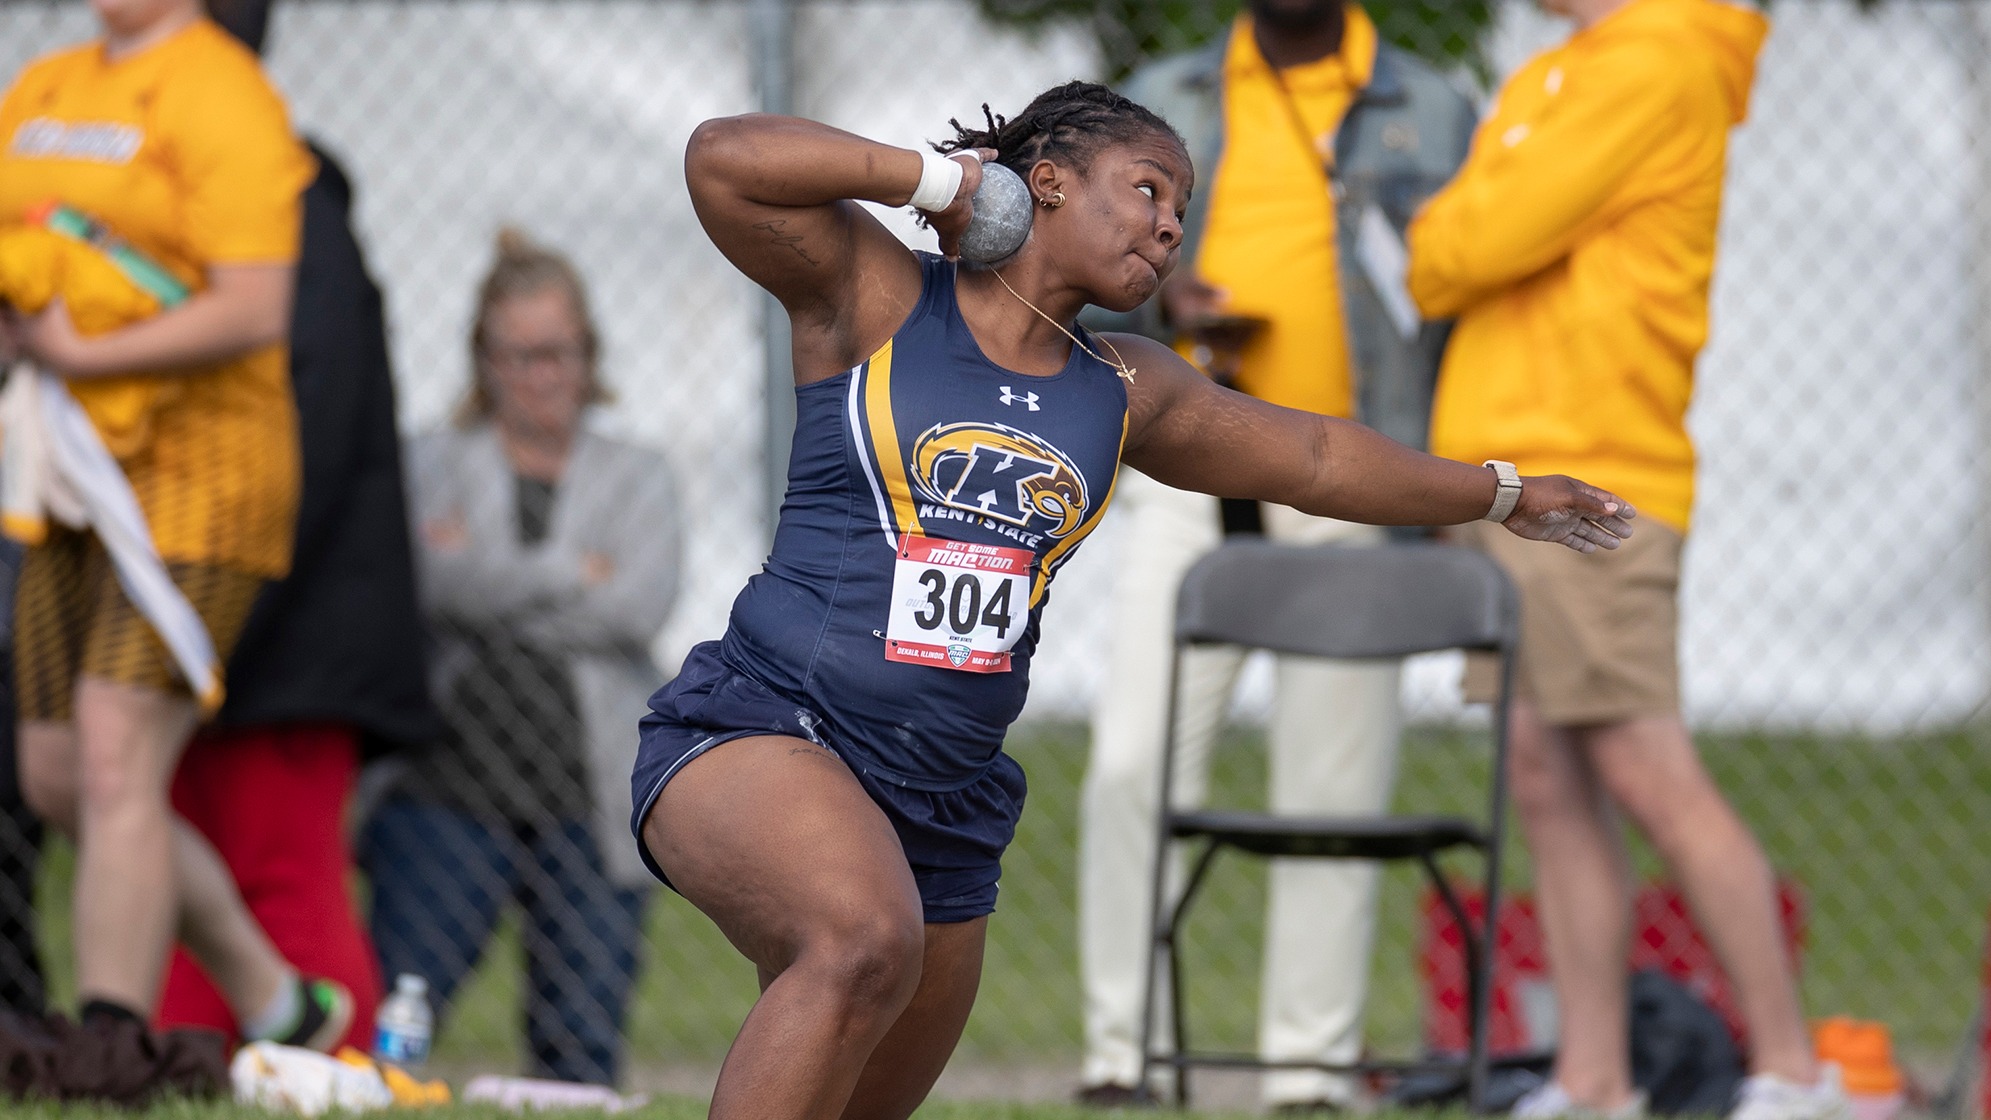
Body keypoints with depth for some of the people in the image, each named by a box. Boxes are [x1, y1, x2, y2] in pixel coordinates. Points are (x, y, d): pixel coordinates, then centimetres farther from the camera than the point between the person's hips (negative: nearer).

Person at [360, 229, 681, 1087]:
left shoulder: (637, 479, 17)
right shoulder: (434, 463, 13)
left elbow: (642, 606, -2)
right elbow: (433, 579, -8)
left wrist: (496, 576, -2)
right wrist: (574, 575, -4)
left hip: (590, 793, 1)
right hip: (452, 785, -1)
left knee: (583, 1050, -2)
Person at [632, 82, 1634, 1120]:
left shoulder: (1123, 390, 16)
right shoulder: (875, 295, -2)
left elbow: (1316, 458, 31)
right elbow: (723, 159, -17)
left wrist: (1503, 494, 41)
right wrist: (936, 178, -9)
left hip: (944, 801, 8)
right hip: (759, 727, -7)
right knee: (866, 938, -37)